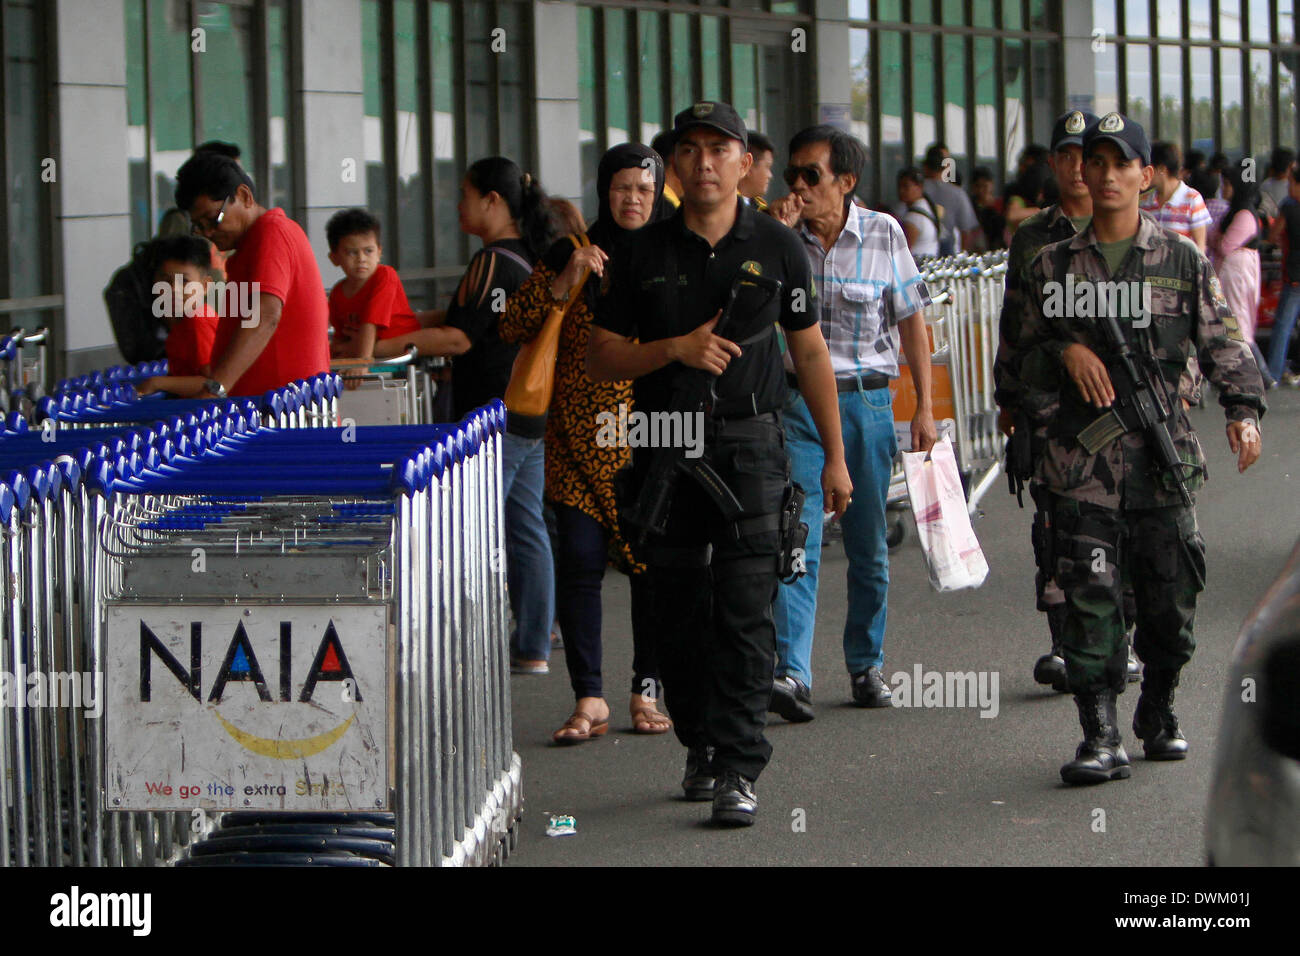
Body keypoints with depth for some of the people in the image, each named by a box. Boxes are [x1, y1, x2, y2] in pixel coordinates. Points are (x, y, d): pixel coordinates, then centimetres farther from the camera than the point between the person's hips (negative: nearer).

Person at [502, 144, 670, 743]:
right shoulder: (572, 255, 6)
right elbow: (512, 327, 0)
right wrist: (562, 283, -12)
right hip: (580, 437, 0)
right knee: (578, 559, -9)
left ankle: (646, 693, 14)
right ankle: (589, 700, -5)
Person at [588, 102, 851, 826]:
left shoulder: (776, 247, 4)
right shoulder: (644, 253, 4)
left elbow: (811, 353, 11)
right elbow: (601, 360, 5)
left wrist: (835, 456, 11)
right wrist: (677, 349, -12)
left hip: (751, 446, -2)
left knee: (746, 613, -9)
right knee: (679, 612, 7)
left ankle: (740, 769, -8)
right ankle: (702, 746, 24)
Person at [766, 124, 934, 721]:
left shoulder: (884, 235, 1)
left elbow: (911, 321, 5)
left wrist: (924, 407, 1)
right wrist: (778, 234, -13)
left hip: (867, 401, 1)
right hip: (799, 400, 0)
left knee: (869, 544, 8)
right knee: (798, 538, -13)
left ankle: (866, 666, 21)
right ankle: (792, 673, -20)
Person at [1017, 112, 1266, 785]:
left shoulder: (1183, 262, 8)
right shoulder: (1052, 266, 9)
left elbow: (1222, 344, 5)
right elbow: (1025, 349, 16)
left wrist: (1243, 409, -10)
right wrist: (1065, 350, -5)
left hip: (1163, 457, 1)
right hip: (1081, 463, 0)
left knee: (1170, 597, 5)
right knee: (1089, 599, -9)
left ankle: (1159, 714, 27)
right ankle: (1101, 737, -7)